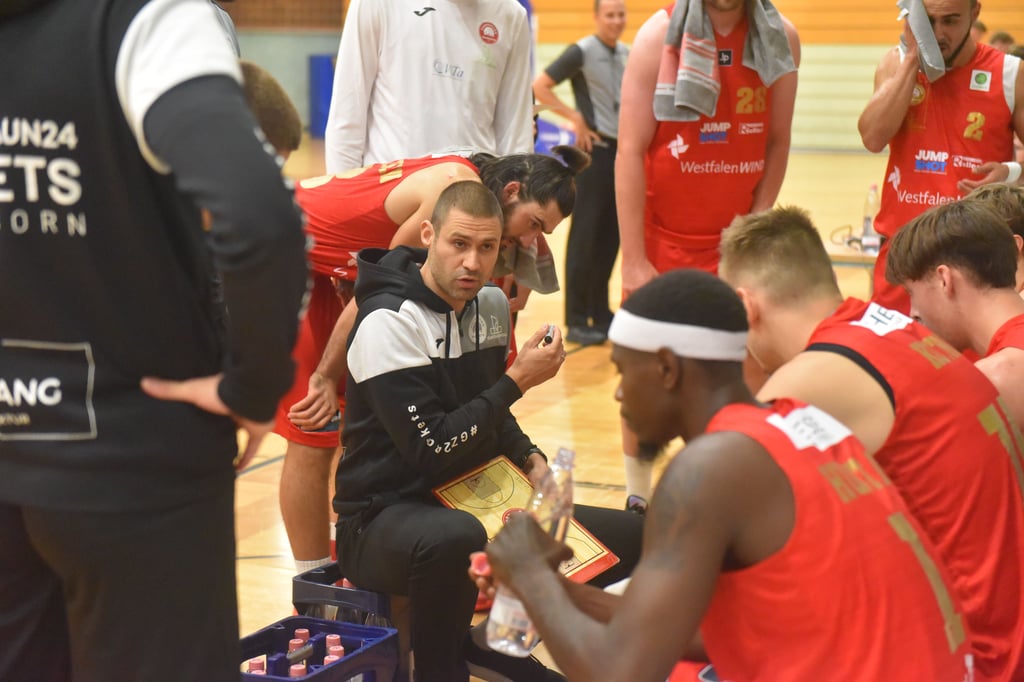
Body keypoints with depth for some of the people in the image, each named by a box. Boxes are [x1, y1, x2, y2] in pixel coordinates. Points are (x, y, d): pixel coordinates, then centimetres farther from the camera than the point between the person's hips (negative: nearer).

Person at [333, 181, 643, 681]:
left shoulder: (491, 305, 6)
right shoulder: (389, 323, -18)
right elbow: (433, 452, -23)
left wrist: (529, 458, 1)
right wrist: (517, 381, -18)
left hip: (468, 502, 8)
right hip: (383, 519, -8)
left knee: (630, 538, 0)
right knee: (456, 538, -43)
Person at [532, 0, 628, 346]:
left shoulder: (627, 53, 11)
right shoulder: (581, 52, -9)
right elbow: (539, 86, -13)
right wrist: (576, 117, -14)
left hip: (623, 149, 7)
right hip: (595, 151, -7)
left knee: (610, 237, 10)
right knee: (584, 237, -4)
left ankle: (599, 314, 19)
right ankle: (576, 322, 0)